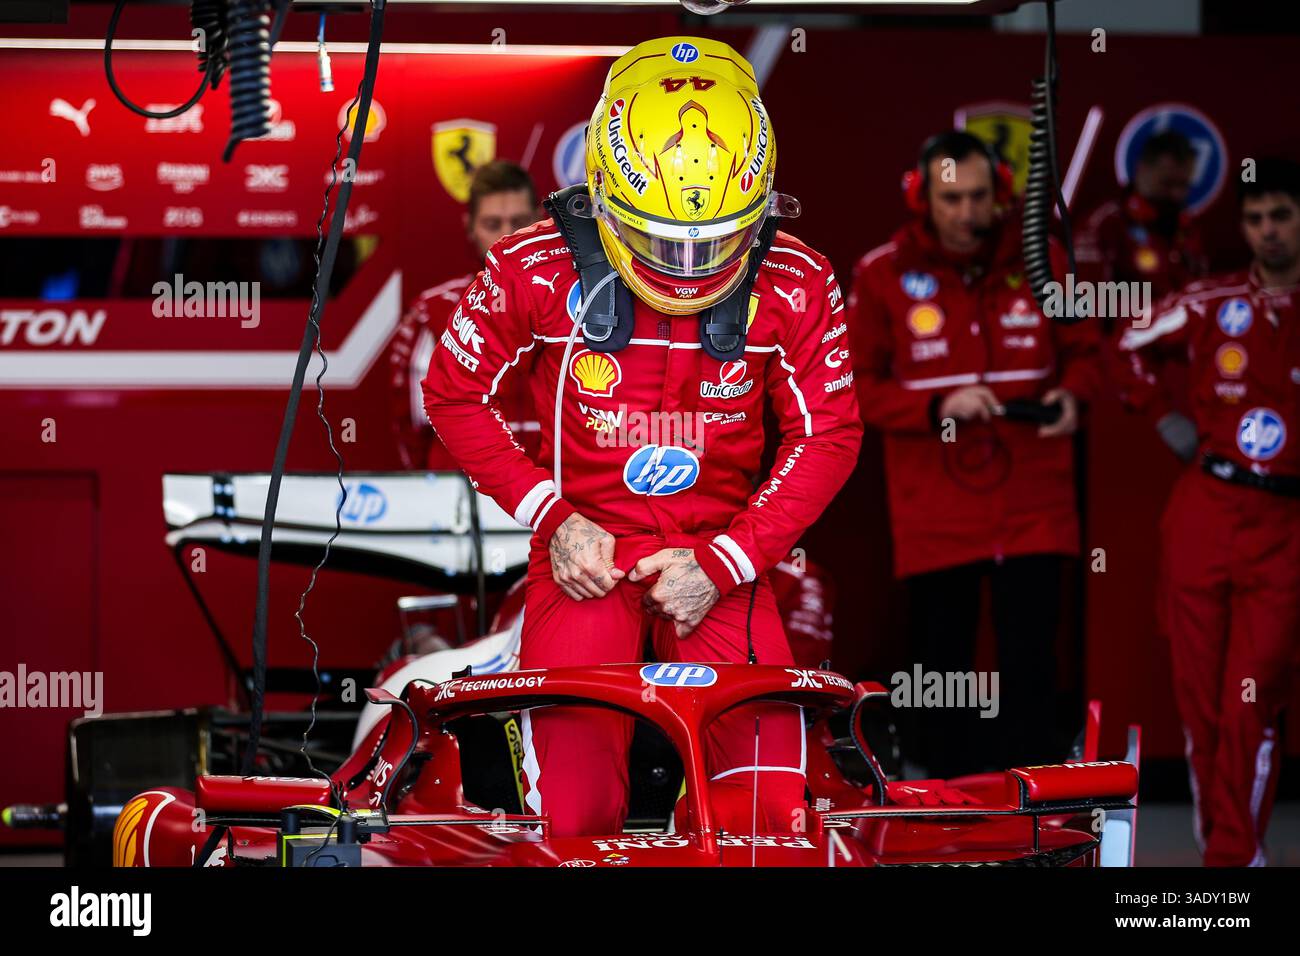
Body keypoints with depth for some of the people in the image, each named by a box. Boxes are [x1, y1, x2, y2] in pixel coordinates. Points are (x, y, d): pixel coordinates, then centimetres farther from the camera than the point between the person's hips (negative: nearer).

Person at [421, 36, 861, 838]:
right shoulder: (539, 270, -11)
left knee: (768, 813, -17)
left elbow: (827, 436, 0)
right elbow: (455, 391, 2)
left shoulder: (794, 288, -9)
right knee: (575, 812, -15)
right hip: (587, 547, -1)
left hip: (720, 550, 1)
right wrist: (550, 517, -8)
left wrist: (725, 561, -11)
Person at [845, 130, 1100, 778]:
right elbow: (856, 386, -2)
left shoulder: (1040, 260, 3)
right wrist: (939, 408, -17)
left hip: (1032, 508, 0)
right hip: (934, 516, 0)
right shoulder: (882, 275, -2)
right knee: (942, 663, 8)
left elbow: (1081, 351, 13)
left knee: (1031, 669, -4)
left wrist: (1071, 395, -10)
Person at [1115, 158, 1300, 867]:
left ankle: (1235, 857, -4)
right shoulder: (1210, 305, 4)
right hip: (1203, 511, 2)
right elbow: (1126, 348, 18)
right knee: (1199, 694, 4)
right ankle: (1216, 841, 17)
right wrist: (1160, 417, 12)